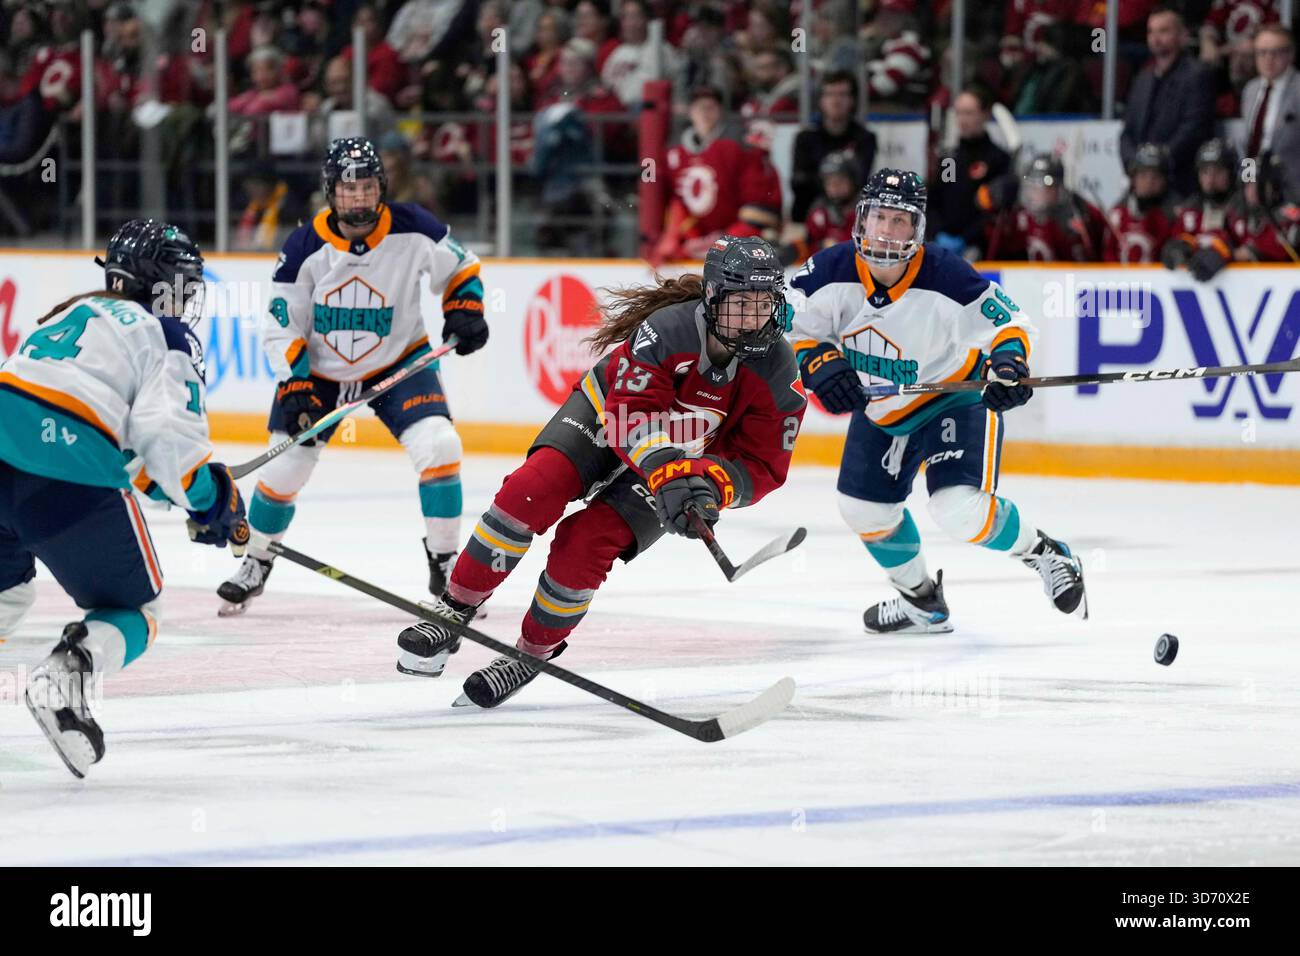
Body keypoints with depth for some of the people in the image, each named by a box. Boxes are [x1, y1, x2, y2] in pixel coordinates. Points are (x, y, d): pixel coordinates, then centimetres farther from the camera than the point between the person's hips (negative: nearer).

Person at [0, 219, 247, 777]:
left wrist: (150, 480, 39)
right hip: (71, 479, -6)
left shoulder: (73, 313, 30)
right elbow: (168, 430, -8)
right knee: (132, 611, 11)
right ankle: (64, 677, -19)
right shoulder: (166, 337, 8)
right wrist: (212, 500, 5)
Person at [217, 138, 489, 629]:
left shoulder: (411, 230, -17)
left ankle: (445, 567, -8)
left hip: (398, 362, 0)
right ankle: (256, 565, 24)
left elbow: (460, 267, 2)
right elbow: (281, 327, -11)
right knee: (284, 468, -3)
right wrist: (295, 387, -21)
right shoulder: (304, 248, -18)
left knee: (438, 446, -21)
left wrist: (464, 309, -15)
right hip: (318, 369, 0)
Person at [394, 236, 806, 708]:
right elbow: (633, 414, -37)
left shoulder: (777, 372, -22)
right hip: (606, 409, -1)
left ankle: (532, 654, 3)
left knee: (585, 544, -19)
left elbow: (760, 465, -17)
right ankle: (454, 611, -10)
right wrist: (667, 472, -53)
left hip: (690, 460, 1)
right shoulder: (668, 330, -32)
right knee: (532, 491, -25)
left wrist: (712, 486, -37)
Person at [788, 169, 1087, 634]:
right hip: (880, 407, 6)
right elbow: (791, 328, -12)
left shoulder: (945, 276, -31)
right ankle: (921, 600, 35)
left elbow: (1009, 323, -23)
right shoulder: (831, 270, -21)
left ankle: (1041, 551, 7)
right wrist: (820, 363, -31)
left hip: (954, 397, -6)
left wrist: (1008, 362, -43)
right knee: (864, 507, 11)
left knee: (961, 510, -22)